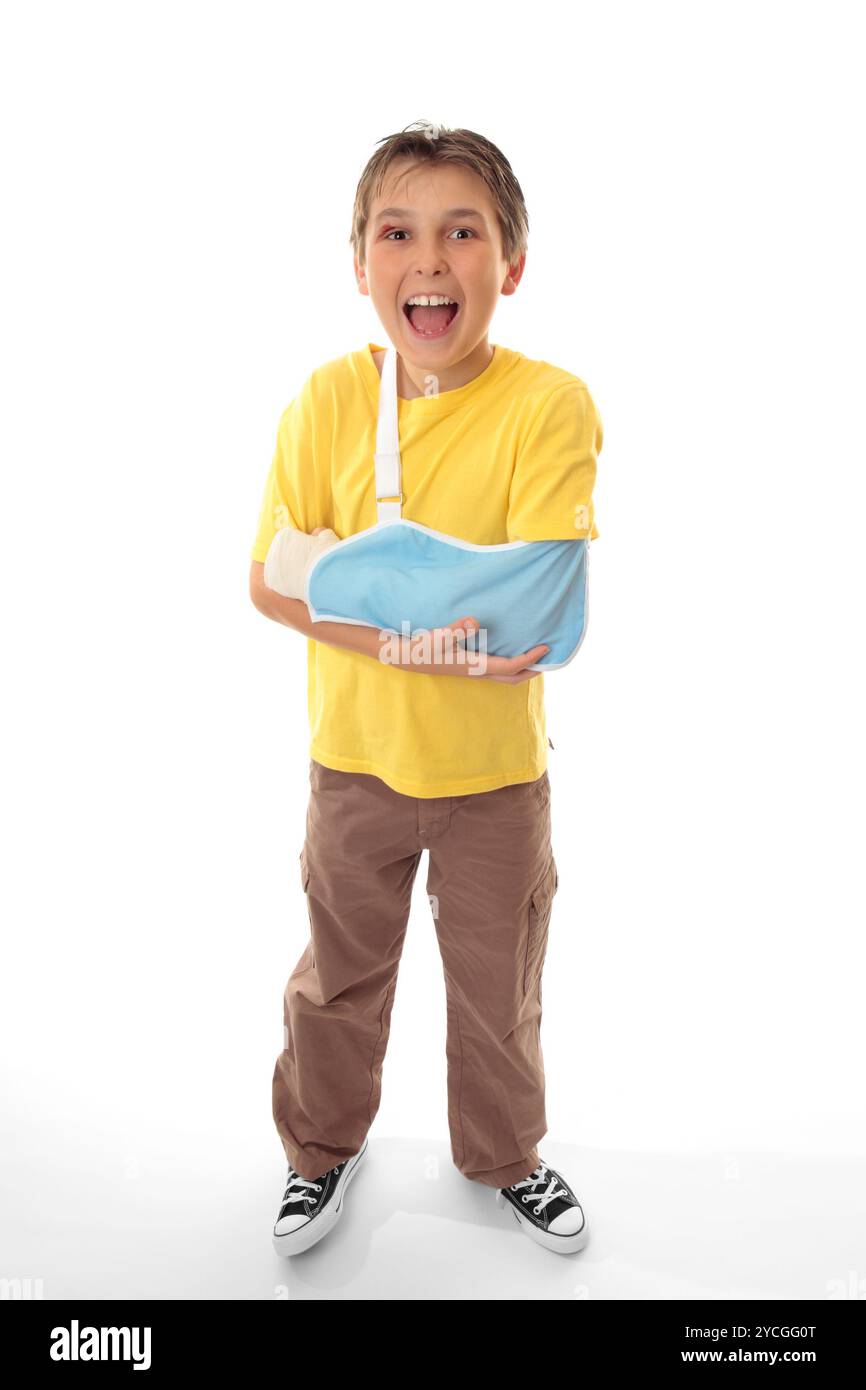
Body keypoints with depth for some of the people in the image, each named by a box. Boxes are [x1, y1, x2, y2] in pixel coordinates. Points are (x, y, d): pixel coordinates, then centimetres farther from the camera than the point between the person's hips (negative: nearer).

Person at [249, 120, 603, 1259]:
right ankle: (324, 1146, 50)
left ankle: (505, 1156, 48)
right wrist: (432, 622, -26)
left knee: (498, 990, 18)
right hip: (354, 757, 2)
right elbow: (270, 580, -12)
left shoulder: (548, 405, -16)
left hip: (496, 770, -1)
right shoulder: (330, 399, -8)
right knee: (338, 974, 21)